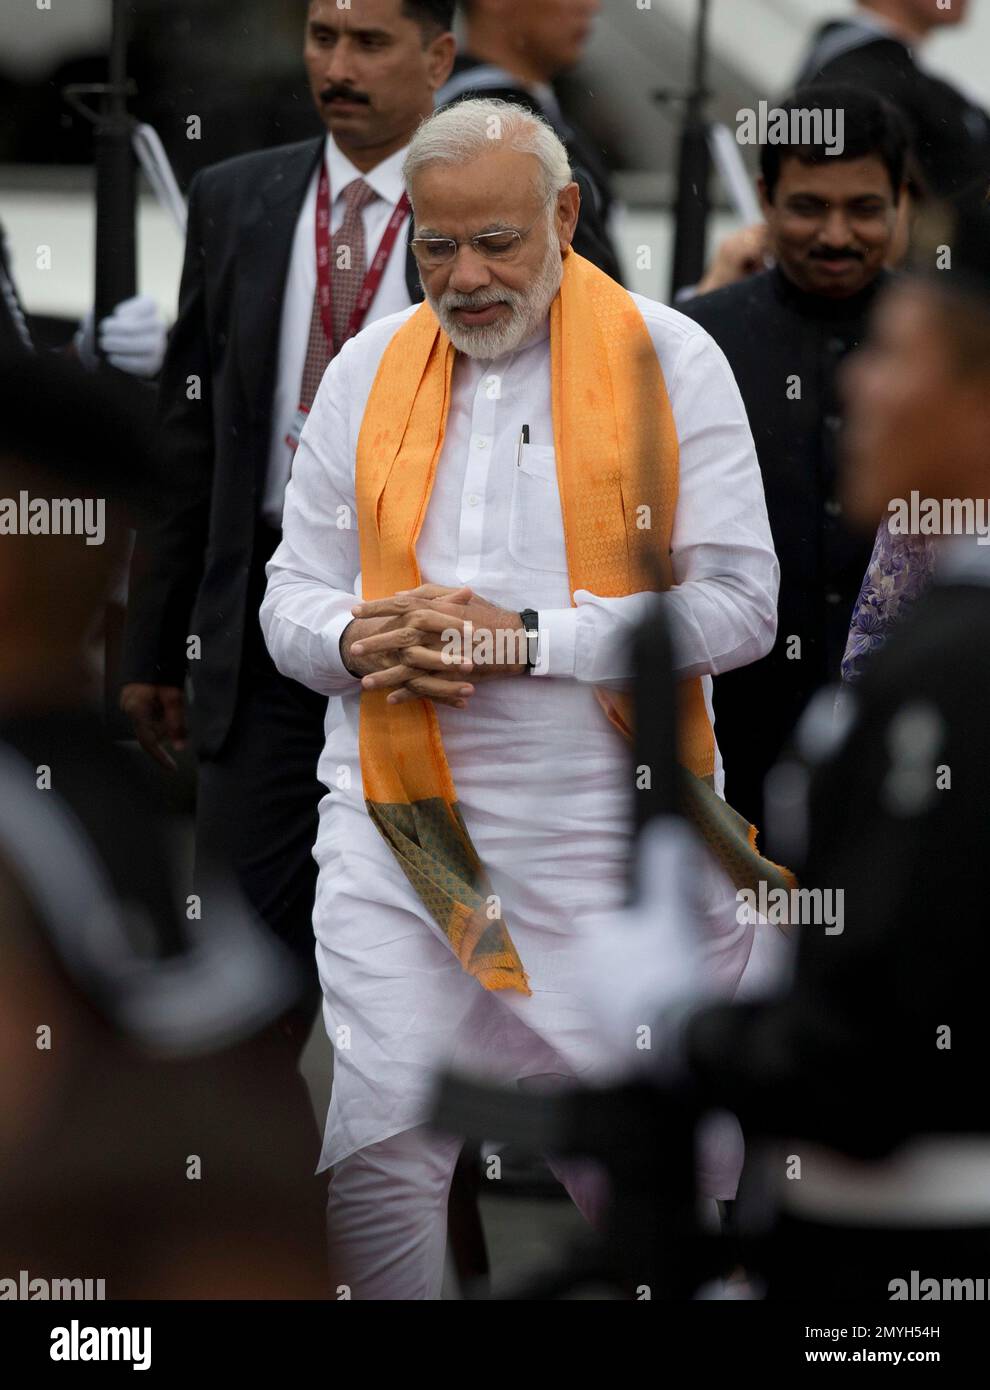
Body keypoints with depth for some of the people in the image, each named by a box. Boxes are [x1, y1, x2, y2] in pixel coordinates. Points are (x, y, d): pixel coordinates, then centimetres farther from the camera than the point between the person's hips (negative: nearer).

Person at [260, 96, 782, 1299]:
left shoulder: (666, 362, 1)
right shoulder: (366, 373, 11)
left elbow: (739, 605, -6)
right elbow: (290, 596, 15)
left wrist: (528, 639, -15)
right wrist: (355, 640, -9)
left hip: (613, 831, -2)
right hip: (400, 826, 2)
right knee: (376, 1160, -11)